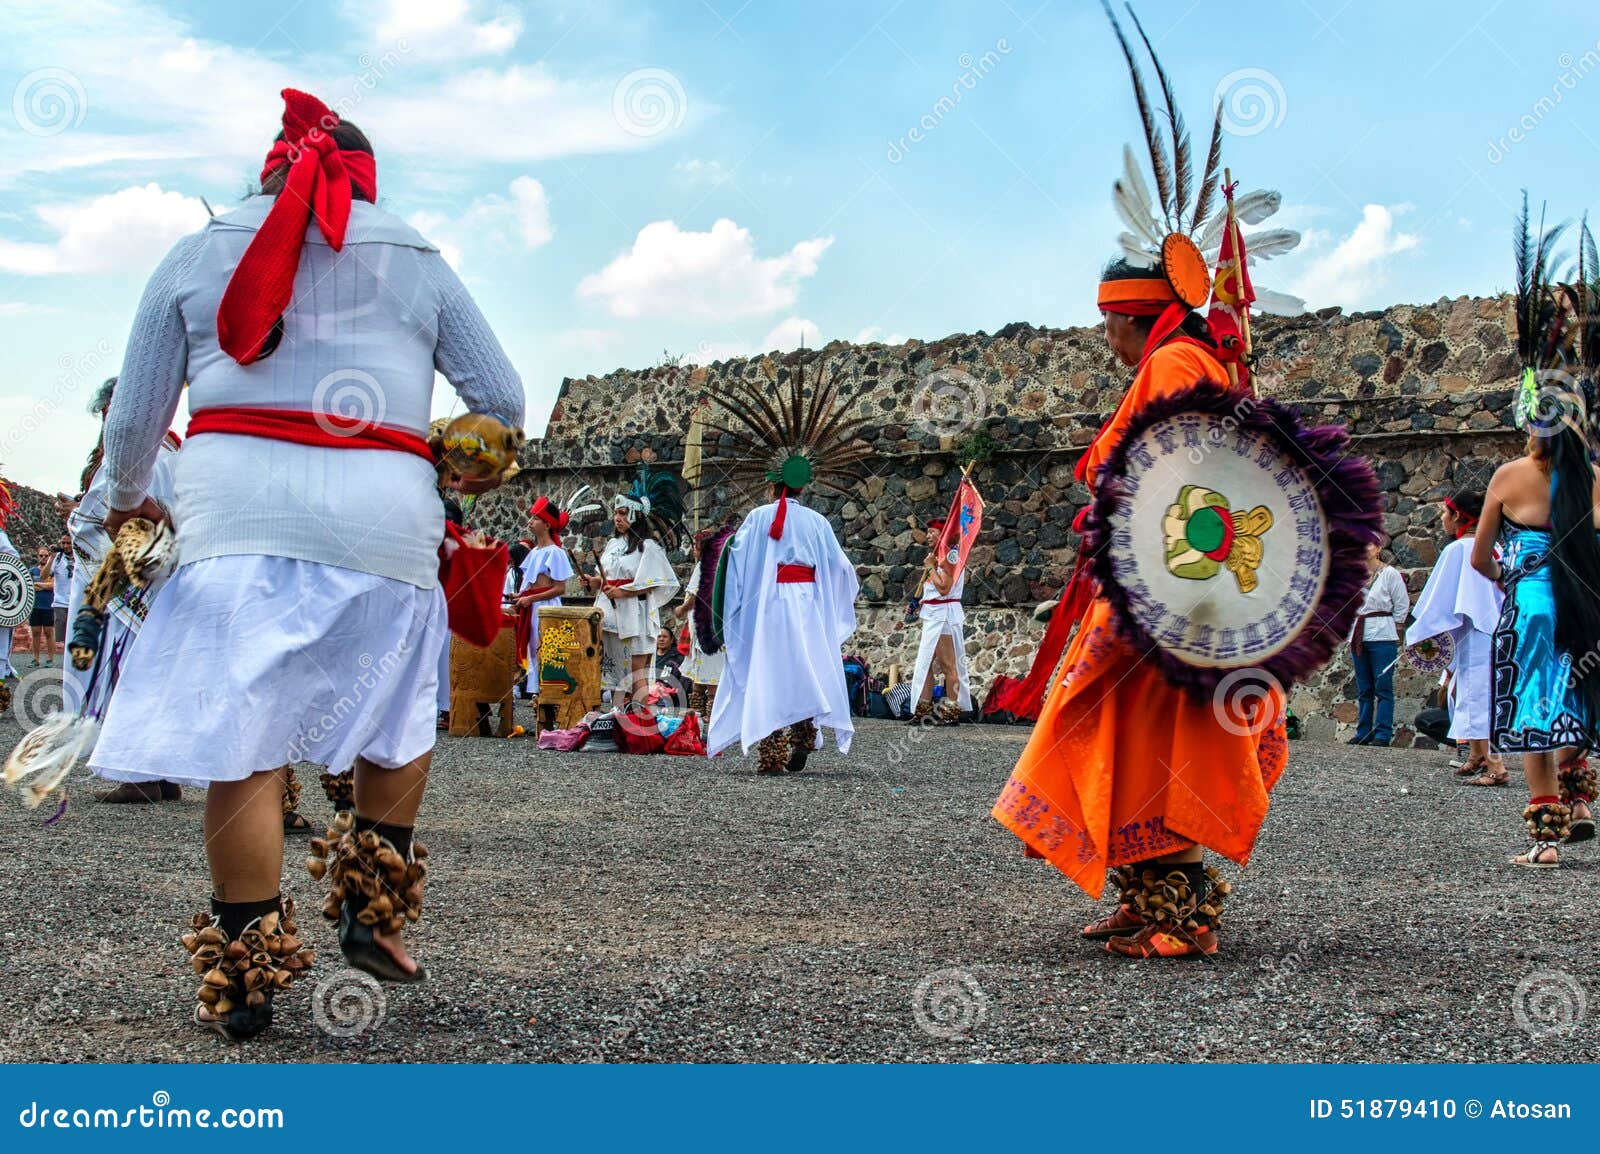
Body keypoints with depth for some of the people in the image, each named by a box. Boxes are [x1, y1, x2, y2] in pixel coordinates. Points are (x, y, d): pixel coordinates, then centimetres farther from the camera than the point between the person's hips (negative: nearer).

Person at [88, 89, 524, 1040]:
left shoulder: (198, 254, 16)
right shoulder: (417, 261, 17)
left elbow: (134, 415, 15)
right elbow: (502, 398, 15)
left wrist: (128, 496, 35)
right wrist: (483, 467, 36)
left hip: (238, 507, 0)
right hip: (384, 515, 1)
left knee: (244, 741, -1)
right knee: (400, 713, 21)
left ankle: (244, 976, 0)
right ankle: (373, 910, 15)